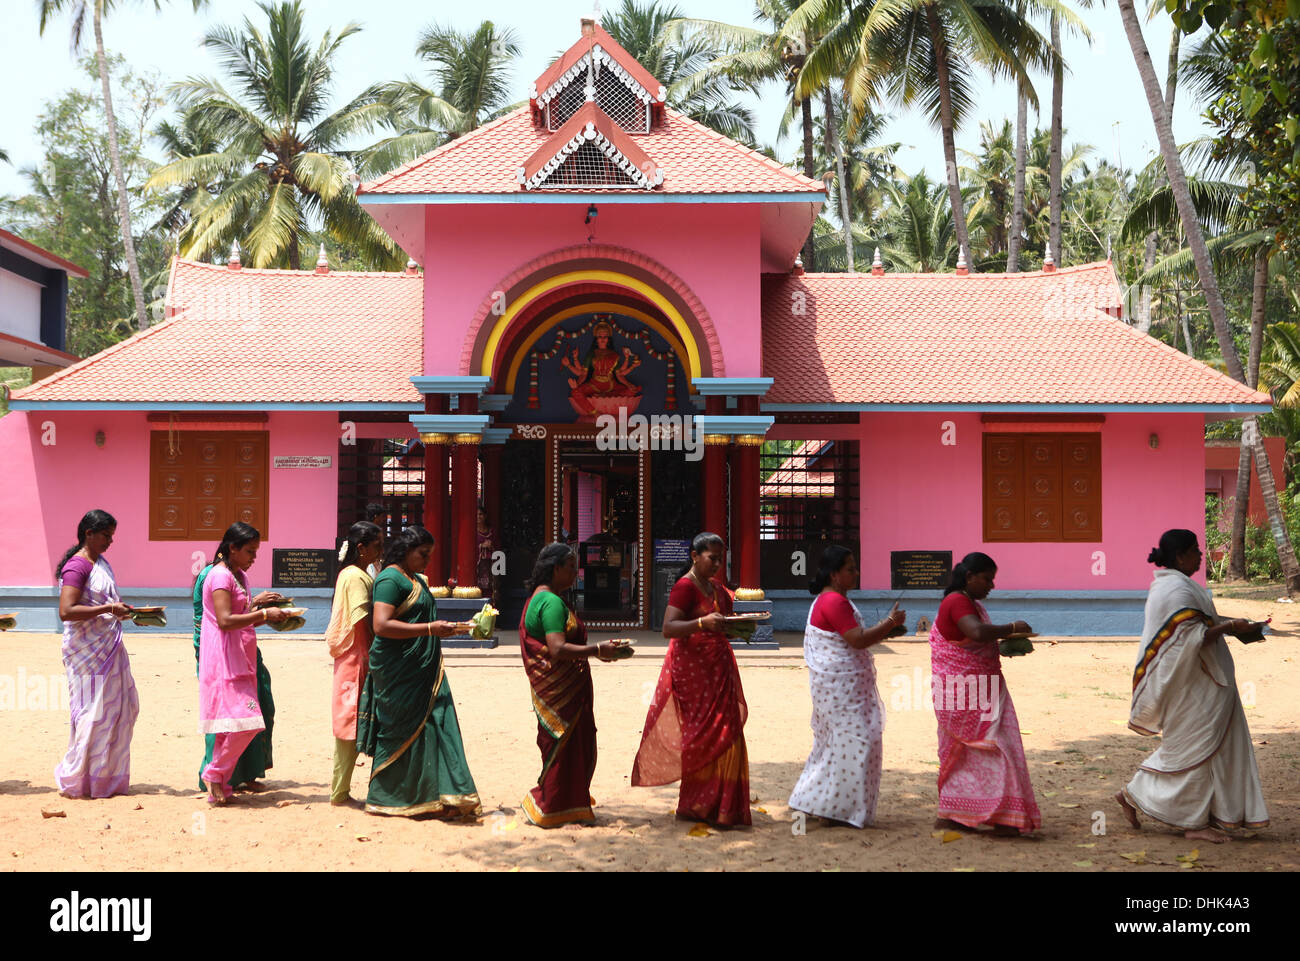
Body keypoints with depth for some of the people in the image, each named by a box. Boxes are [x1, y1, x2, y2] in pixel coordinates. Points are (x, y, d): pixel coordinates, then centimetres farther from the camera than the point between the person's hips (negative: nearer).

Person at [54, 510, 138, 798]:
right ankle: (76, 781, 5)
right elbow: (66, 611, -23)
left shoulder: (102, 563, 15)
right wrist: (108, 609, -23)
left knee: (122, 708, 9)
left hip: (109, 649, 9)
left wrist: (128, 612, 7)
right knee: (94, 712, -6)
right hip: (87, 652, -9)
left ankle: (108, 779, 18)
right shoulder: (77, 566, -13)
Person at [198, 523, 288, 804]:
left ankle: (220, 784, 12)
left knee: (234, 725, 8)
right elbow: (225, 620, -21)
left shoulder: (240, 576, 19)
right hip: (225, 662, -10)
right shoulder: (220, 575, -12)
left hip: (242, 660, 10)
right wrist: (263, 614, -17)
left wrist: (269, 616, 8)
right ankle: (214, 774, 0)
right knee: (244, 721, -14)